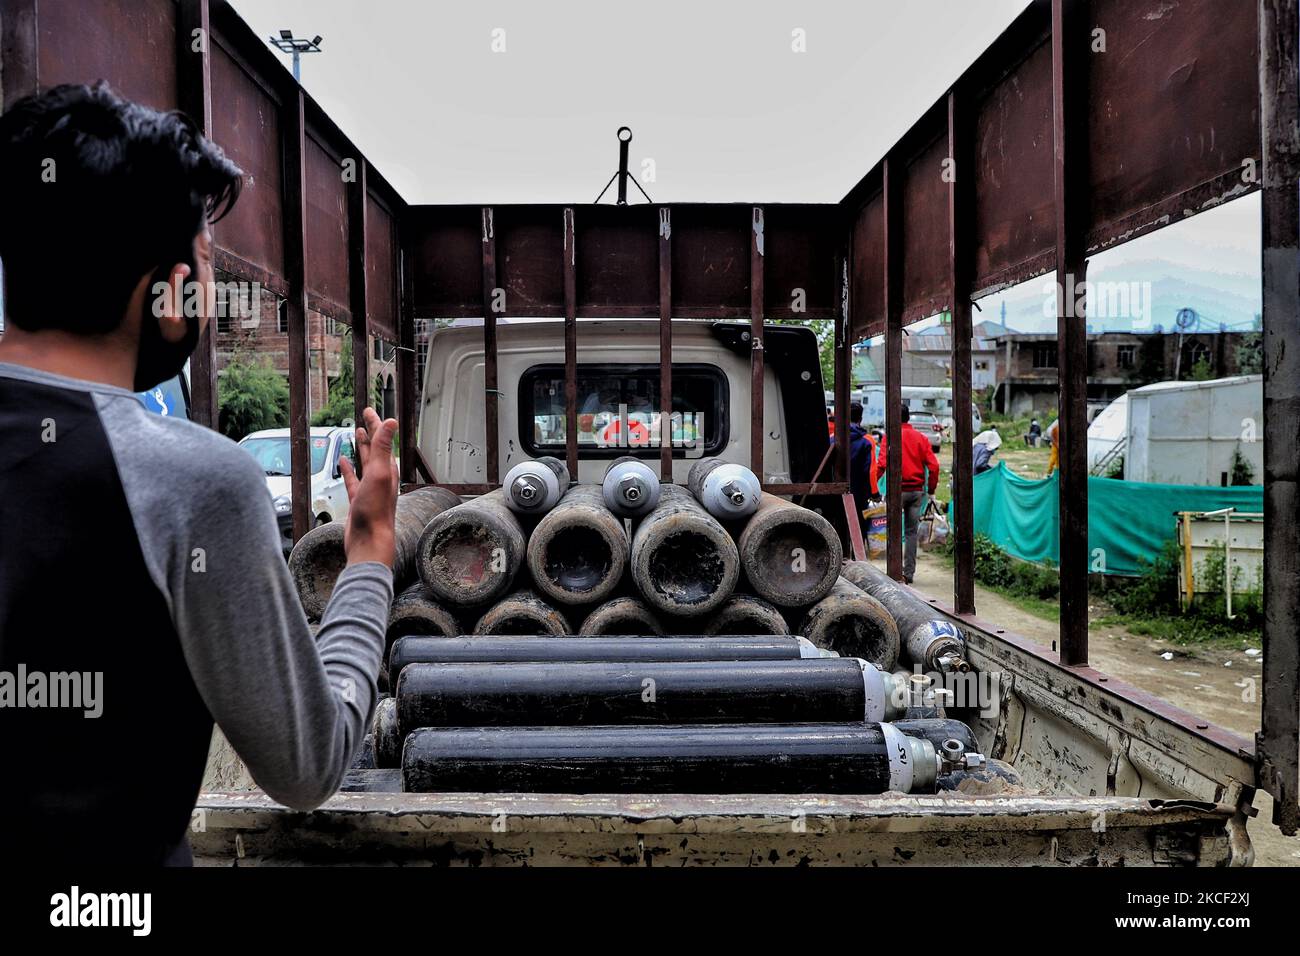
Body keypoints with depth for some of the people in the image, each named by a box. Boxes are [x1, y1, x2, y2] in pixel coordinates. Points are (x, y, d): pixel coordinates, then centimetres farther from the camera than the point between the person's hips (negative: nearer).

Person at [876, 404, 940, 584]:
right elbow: (933, 465, 0)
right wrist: (931, 487, 9)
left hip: (898, 490, -3)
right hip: (917, 490, 3)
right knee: (911, 532, 9)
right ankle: (909, 572, 11)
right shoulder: (921, 438, 6)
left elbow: (882, 463, -14)